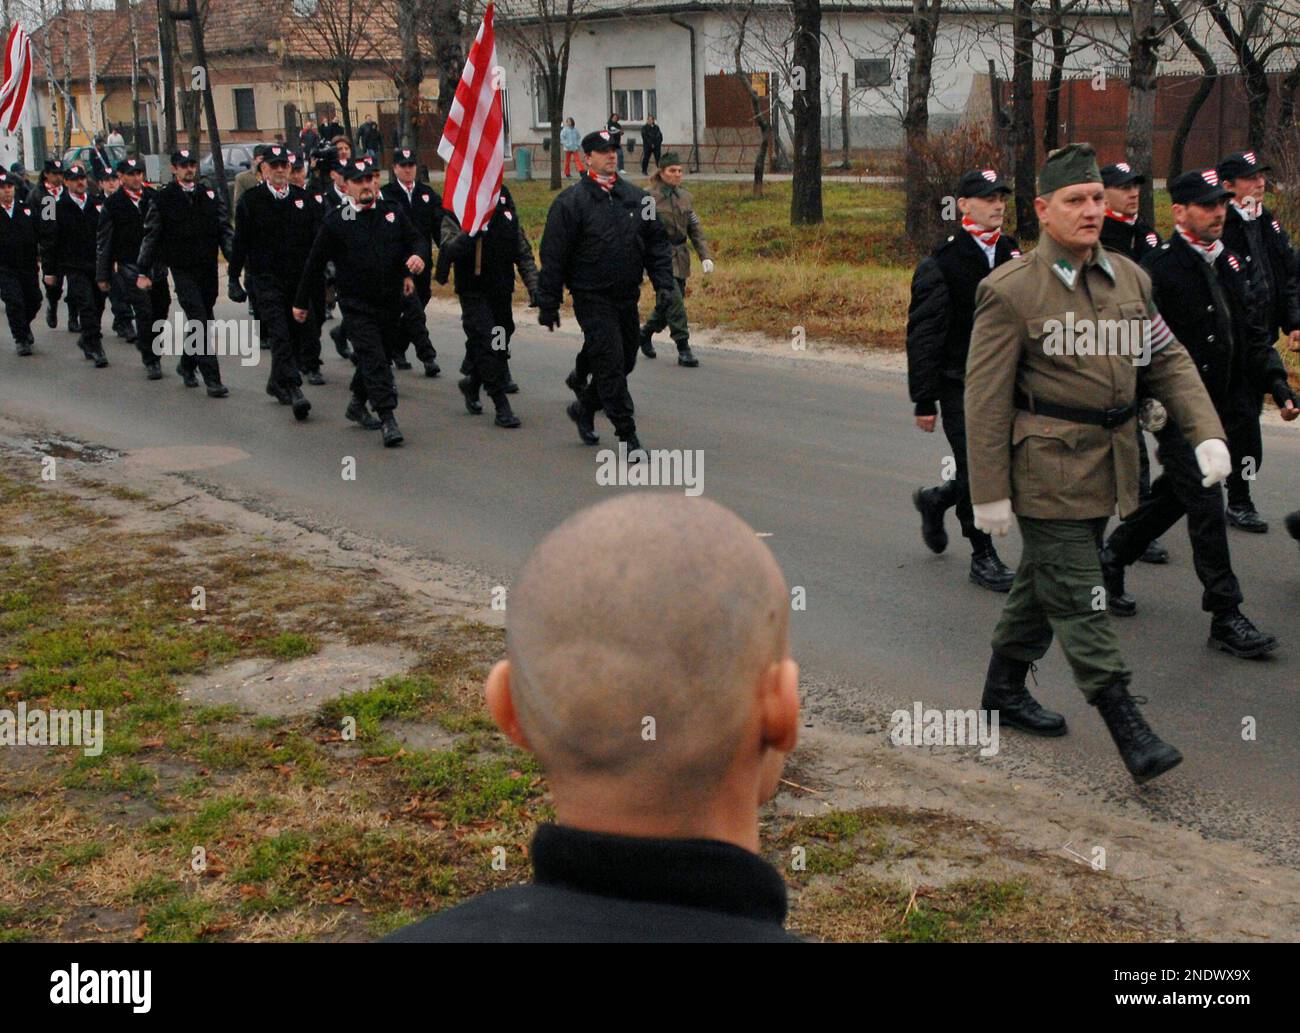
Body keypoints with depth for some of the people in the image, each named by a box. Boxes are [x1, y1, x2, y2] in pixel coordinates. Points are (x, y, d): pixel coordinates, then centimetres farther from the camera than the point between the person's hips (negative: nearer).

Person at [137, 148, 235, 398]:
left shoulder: (211, 196, 8)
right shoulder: (163, 199, -1)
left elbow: (224, 230, 6)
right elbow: (151, 236, 1)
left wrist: (234, 259, -8)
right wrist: (143, 272, -2)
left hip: (208, 269, 4)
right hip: (183, 270, -4)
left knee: (200, 321, 13)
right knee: (200, 322, -12)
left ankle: (187, 364, 35)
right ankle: (211, 378, -14)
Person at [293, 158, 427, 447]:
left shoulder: (393, 212, 6)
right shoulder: (336, 221, -4)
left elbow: (416, 238, 13)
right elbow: (315, 263, 2)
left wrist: (417, 255, -13)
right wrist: (301, 302, 7)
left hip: (391, 302, 5)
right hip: (357, 305, -4)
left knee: (381, 356, 14)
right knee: (373, 358, -13)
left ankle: (357, 405, 35)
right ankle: (388, 420, -16)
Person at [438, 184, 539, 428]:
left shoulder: (504, 198, 6)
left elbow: (522, 247, 10)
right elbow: (449, 250, -18)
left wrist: (533, 284, 4)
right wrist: (469, 233, -37)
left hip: (502, 289, 5)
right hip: (473, 289, -5)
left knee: (500, 346, 11)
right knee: (486, 344, -11)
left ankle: (472, 383, 36)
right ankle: (501, 406, -5)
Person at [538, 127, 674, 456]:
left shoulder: (636, 197, 8)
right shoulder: (571, 202, -8)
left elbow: (657, 242, 14)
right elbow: (554, 256, -7)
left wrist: (663, 282, 2)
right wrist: (548, 305, -8)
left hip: (627, 298, 6)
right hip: (592, 298, -6)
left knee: (625, 362, 14)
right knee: (610, 364, -9)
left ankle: (584, 408, 37)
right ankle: (628, 436, -4)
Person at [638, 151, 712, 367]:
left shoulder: (686, 196, 9)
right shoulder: (649, 198, -9)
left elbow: (696, 229, 11)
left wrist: (705, 256, 1)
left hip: (680, 257, 6)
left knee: (667, 303, 12)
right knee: (674, 301, -14)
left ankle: (645, 333, 36)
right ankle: (683, 349, -8)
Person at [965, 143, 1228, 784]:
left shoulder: (1129, 278, 8)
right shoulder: (1009, 291, -12)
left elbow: (1168, 360, 12)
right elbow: (985, 398, -12)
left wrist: (1206, 432, -2)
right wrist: (989, 493, -14)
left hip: (1106, 467, 7)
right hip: (1047, 472, -7)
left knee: (1043, 582, 18)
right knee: (1077, 599, -4)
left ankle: (1004, 691, 34)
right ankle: (1127, 727, -1)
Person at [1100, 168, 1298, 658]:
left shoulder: (1229, 264, 10)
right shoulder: (1157, 269, -14)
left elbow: (1252, 331, 16)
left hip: (1218, 409, 8)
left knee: (1174, 494, 18)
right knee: (1206, 505, -7)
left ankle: (1112, 556, 39)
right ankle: (1225, 617, 0)